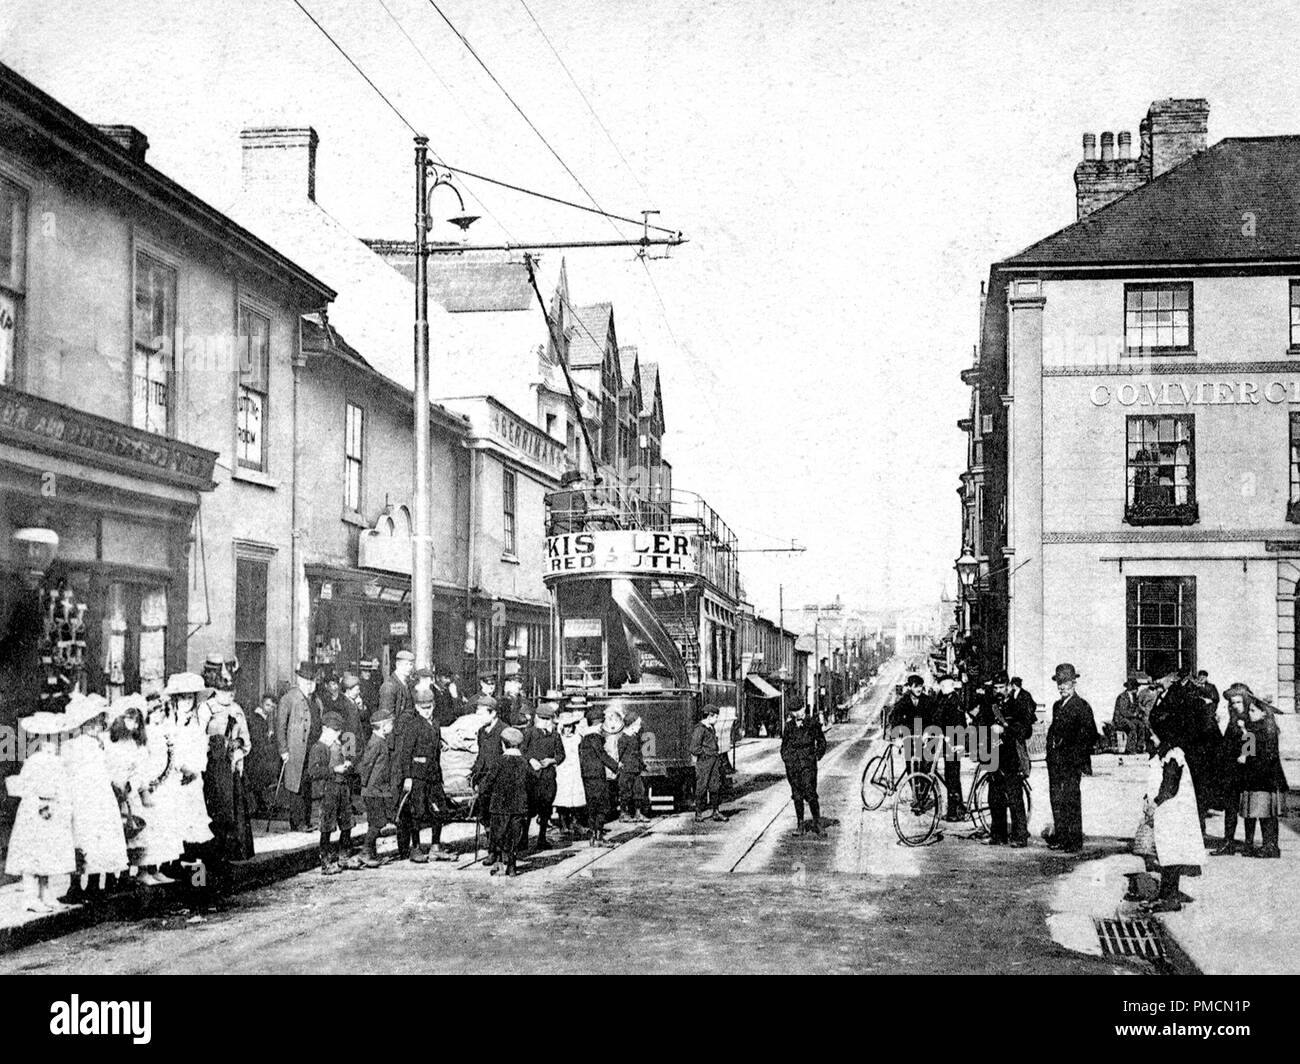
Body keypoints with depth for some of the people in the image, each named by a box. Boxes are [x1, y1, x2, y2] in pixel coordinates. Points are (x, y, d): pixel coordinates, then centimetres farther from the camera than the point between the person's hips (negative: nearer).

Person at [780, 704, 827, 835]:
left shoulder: (812, 724, 0)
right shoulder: (789, 725, 9)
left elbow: (821, 741, 10)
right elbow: (784, 743, 23)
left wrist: (816, 756, 2)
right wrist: (785, 757, 11)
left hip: (808, 765, -3)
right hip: (792, 765, 3)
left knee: (810, 794, -11)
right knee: (797, 796, 6)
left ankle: (817, 824, -4)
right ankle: (800, 824, 13)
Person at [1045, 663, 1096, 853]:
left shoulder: (1082, 707, -6)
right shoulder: (1057, 705, 17)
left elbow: (1091, 736, -9)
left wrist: (1079, 755, -11)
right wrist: (1051, 749, 12)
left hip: (1071, 761, -7)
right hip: (1055, 760, 7)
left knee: (1071, 801, -5)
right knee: (1056, 799, 8)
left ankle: (1075, 841, -1)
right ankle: (1060, 836, 16)